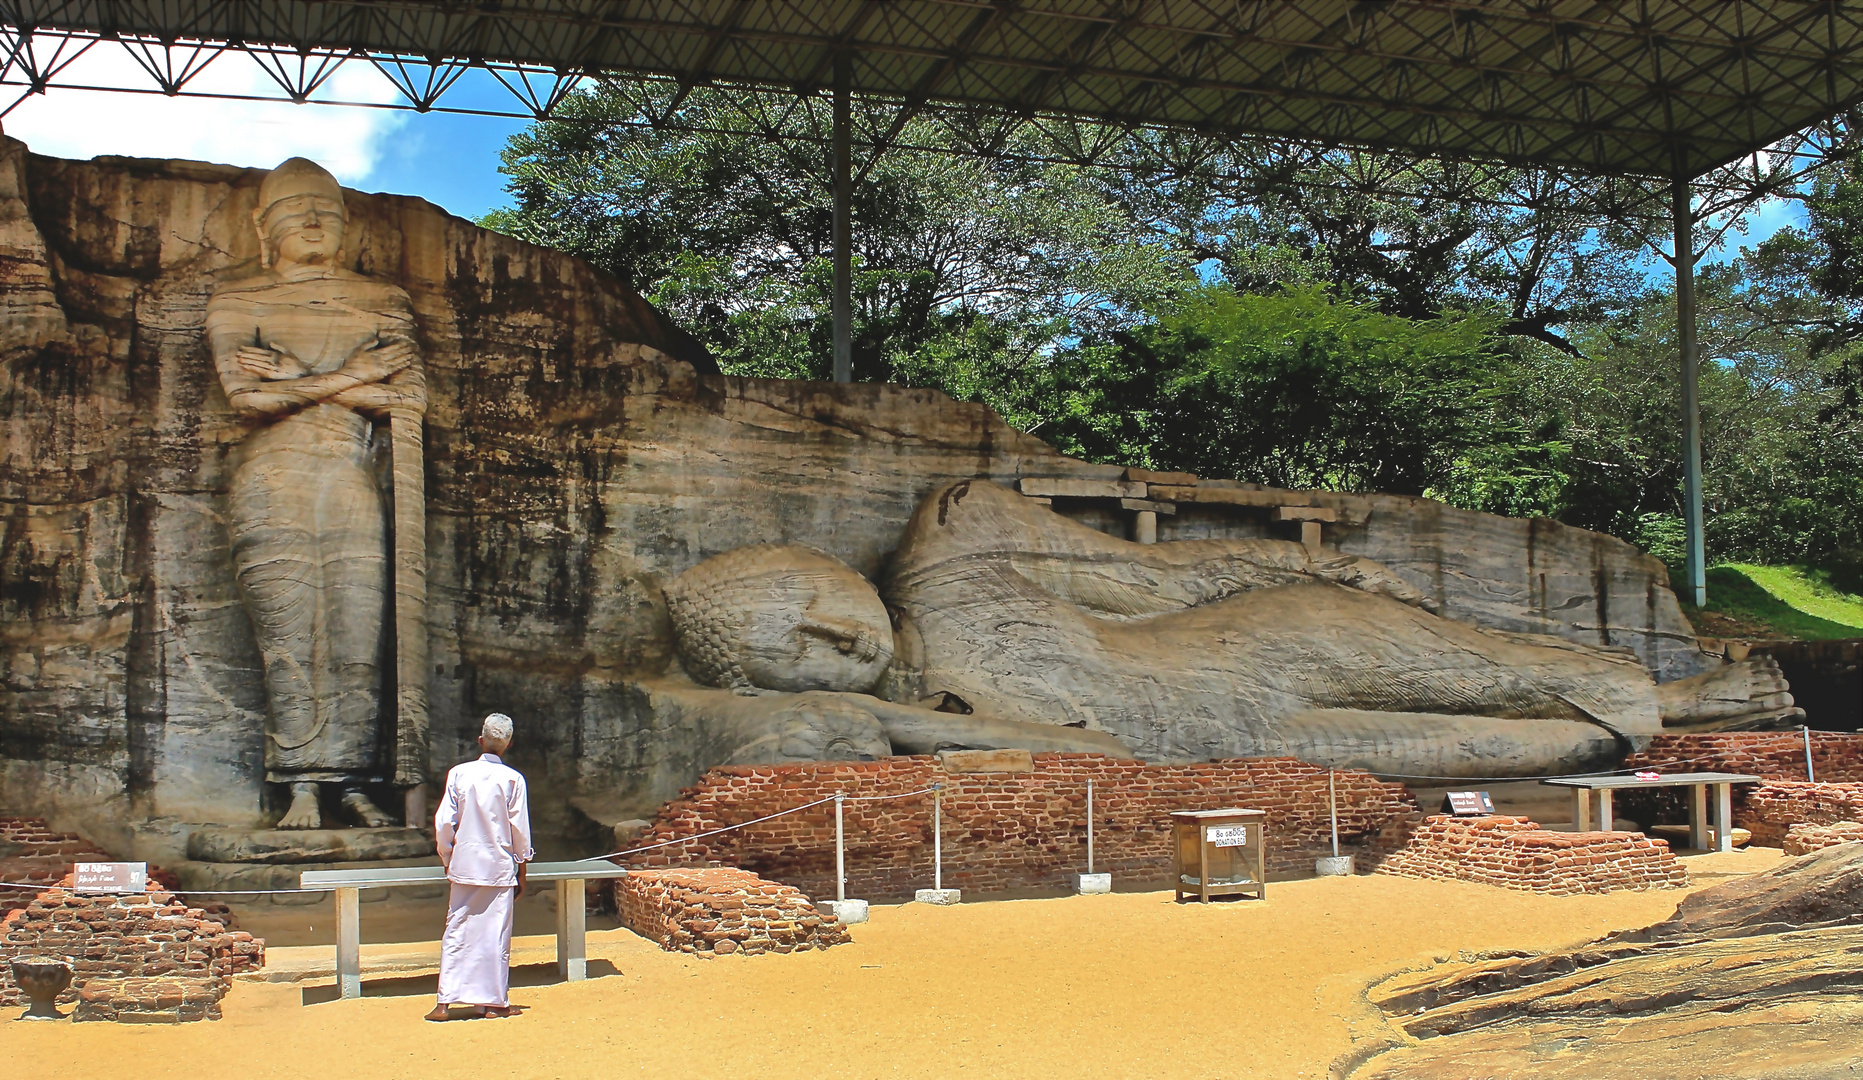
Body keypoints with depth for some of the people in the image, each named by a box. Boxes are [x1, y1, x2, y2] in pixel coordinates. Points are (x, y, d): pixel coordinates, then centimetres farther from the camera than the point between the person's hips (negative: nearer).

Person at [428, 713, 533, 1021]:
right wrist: (522, 870, 8)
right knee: (496, 935, 6)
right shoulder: (513, 779, -7)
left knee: (457, 932, 7)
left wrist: (447, 858, 14)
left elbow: (443, 823, -1)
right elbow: (519, 830, -3)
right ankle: (493, 1001, 11)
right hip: (500, 868, -1)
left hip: (464, 867, 1)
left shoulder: (459, 774, -3)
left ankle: (444, 1002, 5)